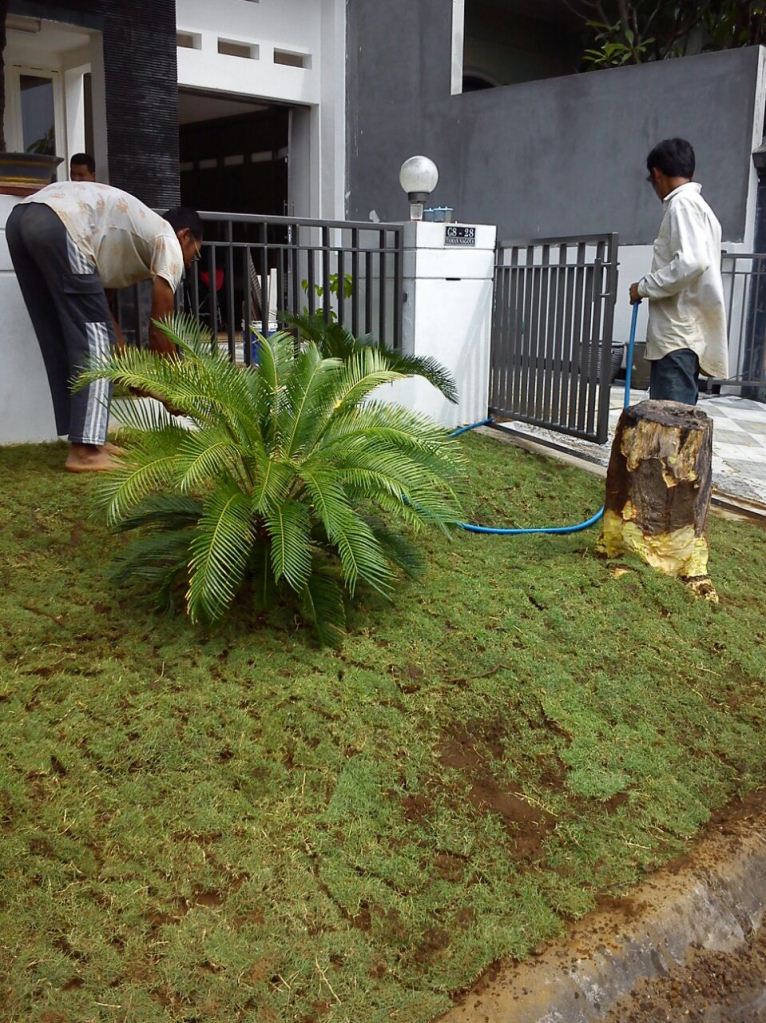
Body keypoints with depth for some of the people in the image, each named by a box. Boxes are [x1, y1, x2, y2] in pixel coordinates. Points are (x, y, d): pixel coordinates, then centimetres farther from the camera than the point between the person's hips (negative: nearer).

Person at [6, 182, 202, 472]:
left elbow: (99, 309, 35)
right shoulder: (169, 243, 13)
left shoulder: (132, 233, 36)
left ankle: (85, 438, 19)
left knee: (61, 340, 14)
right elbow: (159, 330, 11)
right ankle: (85, 450, -6)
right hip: (59, 225, -9)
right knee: (93, 338, -2)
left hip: (20, 218, 9)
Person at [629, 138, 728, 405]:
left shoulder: (683, 203, -8)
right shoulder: (698, 205, 22)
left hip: (678, 336, -10)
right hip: (685, 333, 10)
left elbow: (692, 261, -22)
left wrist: (644, 287, -10)